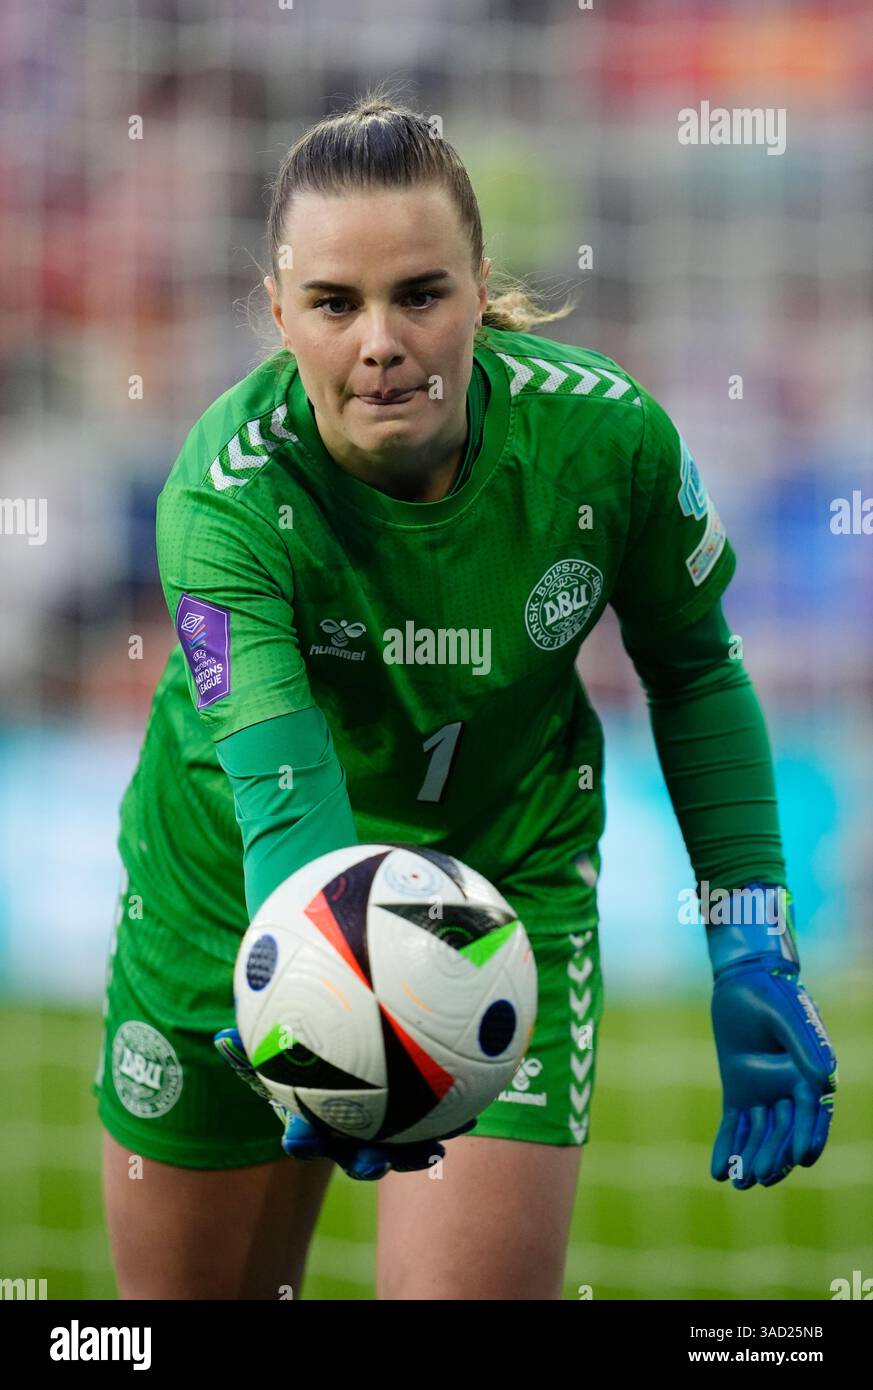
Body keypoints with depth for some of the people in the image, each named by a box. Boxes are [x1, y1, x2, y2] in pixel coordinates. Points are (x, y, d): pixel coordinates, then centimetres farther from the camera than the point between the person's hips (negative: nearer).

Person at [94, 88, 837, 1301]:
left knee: (475, 1284, -14)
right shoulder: (228, 495, -28)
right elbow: (282, 786, -41)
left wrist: (753, 950, -6)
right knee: (191, 1291, 12)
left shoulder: (606, 437, -21)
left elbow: (696, 674, -1)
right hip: (235, 883, 0)